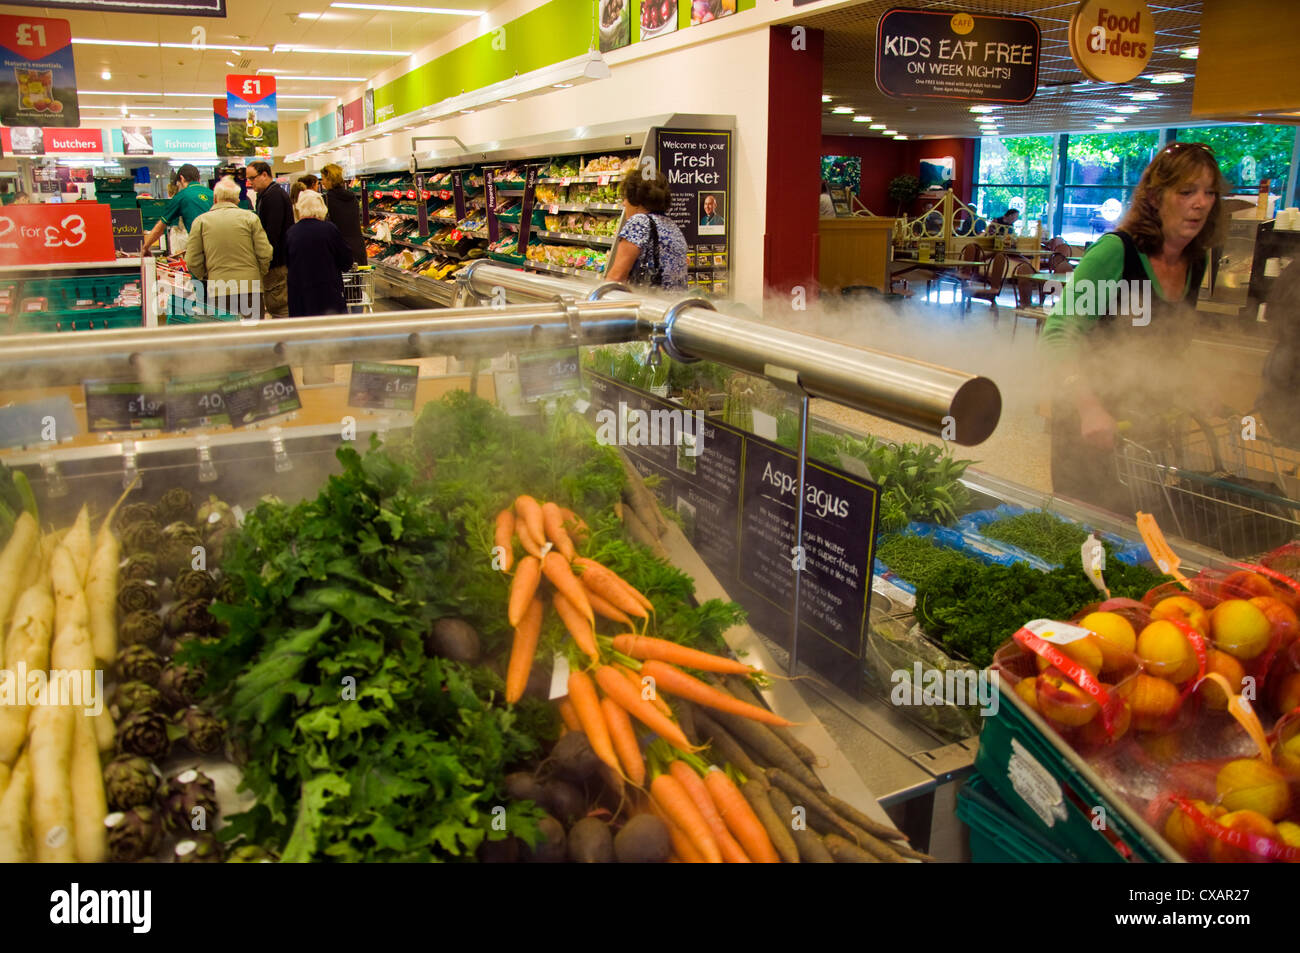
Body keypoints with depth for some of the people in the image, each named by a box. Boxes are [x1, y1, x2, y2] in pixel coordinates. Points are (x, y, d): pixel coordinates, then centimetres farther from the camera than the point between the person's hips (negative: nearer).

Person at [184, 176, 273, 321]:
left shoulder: (200, 221, 4)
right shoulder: (250, 217, 1)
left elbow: (192, 262, 3)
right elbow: (265, 255, -2)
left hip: (218, 291, 1)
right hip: (250, 288, -1)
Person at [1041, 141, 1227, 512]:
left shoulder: (1197, 265, 5)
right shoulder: (1116, 251, -17)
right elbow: (1059, 331, -24)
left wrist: (1191, 383, 3)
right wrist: (1089, 406, -36)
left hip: (1148, 424, 6)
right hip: (1090, 425, -6)